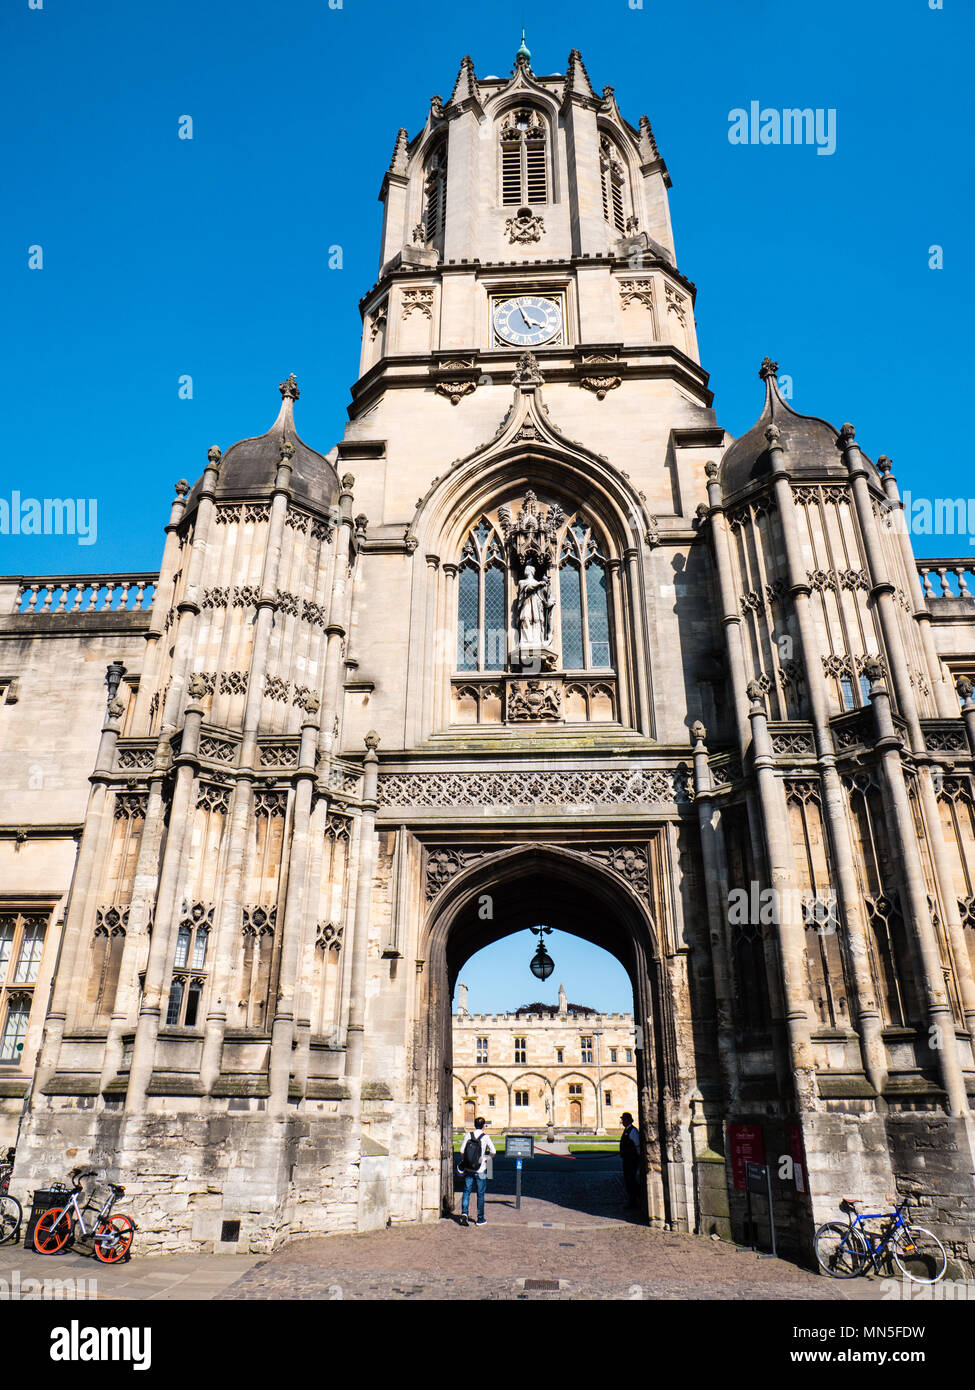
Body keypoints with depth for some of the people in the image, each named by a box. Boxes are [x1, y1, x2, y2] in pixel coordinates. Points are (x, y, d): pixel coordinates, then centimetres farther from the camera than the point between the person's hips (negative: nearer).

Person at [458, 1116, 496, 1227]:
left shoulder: (468, 1134, -1)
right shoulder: (485, 1137, -8)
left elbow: (462, 1151, -3)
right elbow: (493, 1152, -6)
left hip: (468, 1169, 2)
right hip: (480, 1170, -2)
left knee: (466, 1192, 9)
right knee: (480, 1194, 9)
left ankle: (464, 1213, -8)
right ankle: (480, 1219, 16)